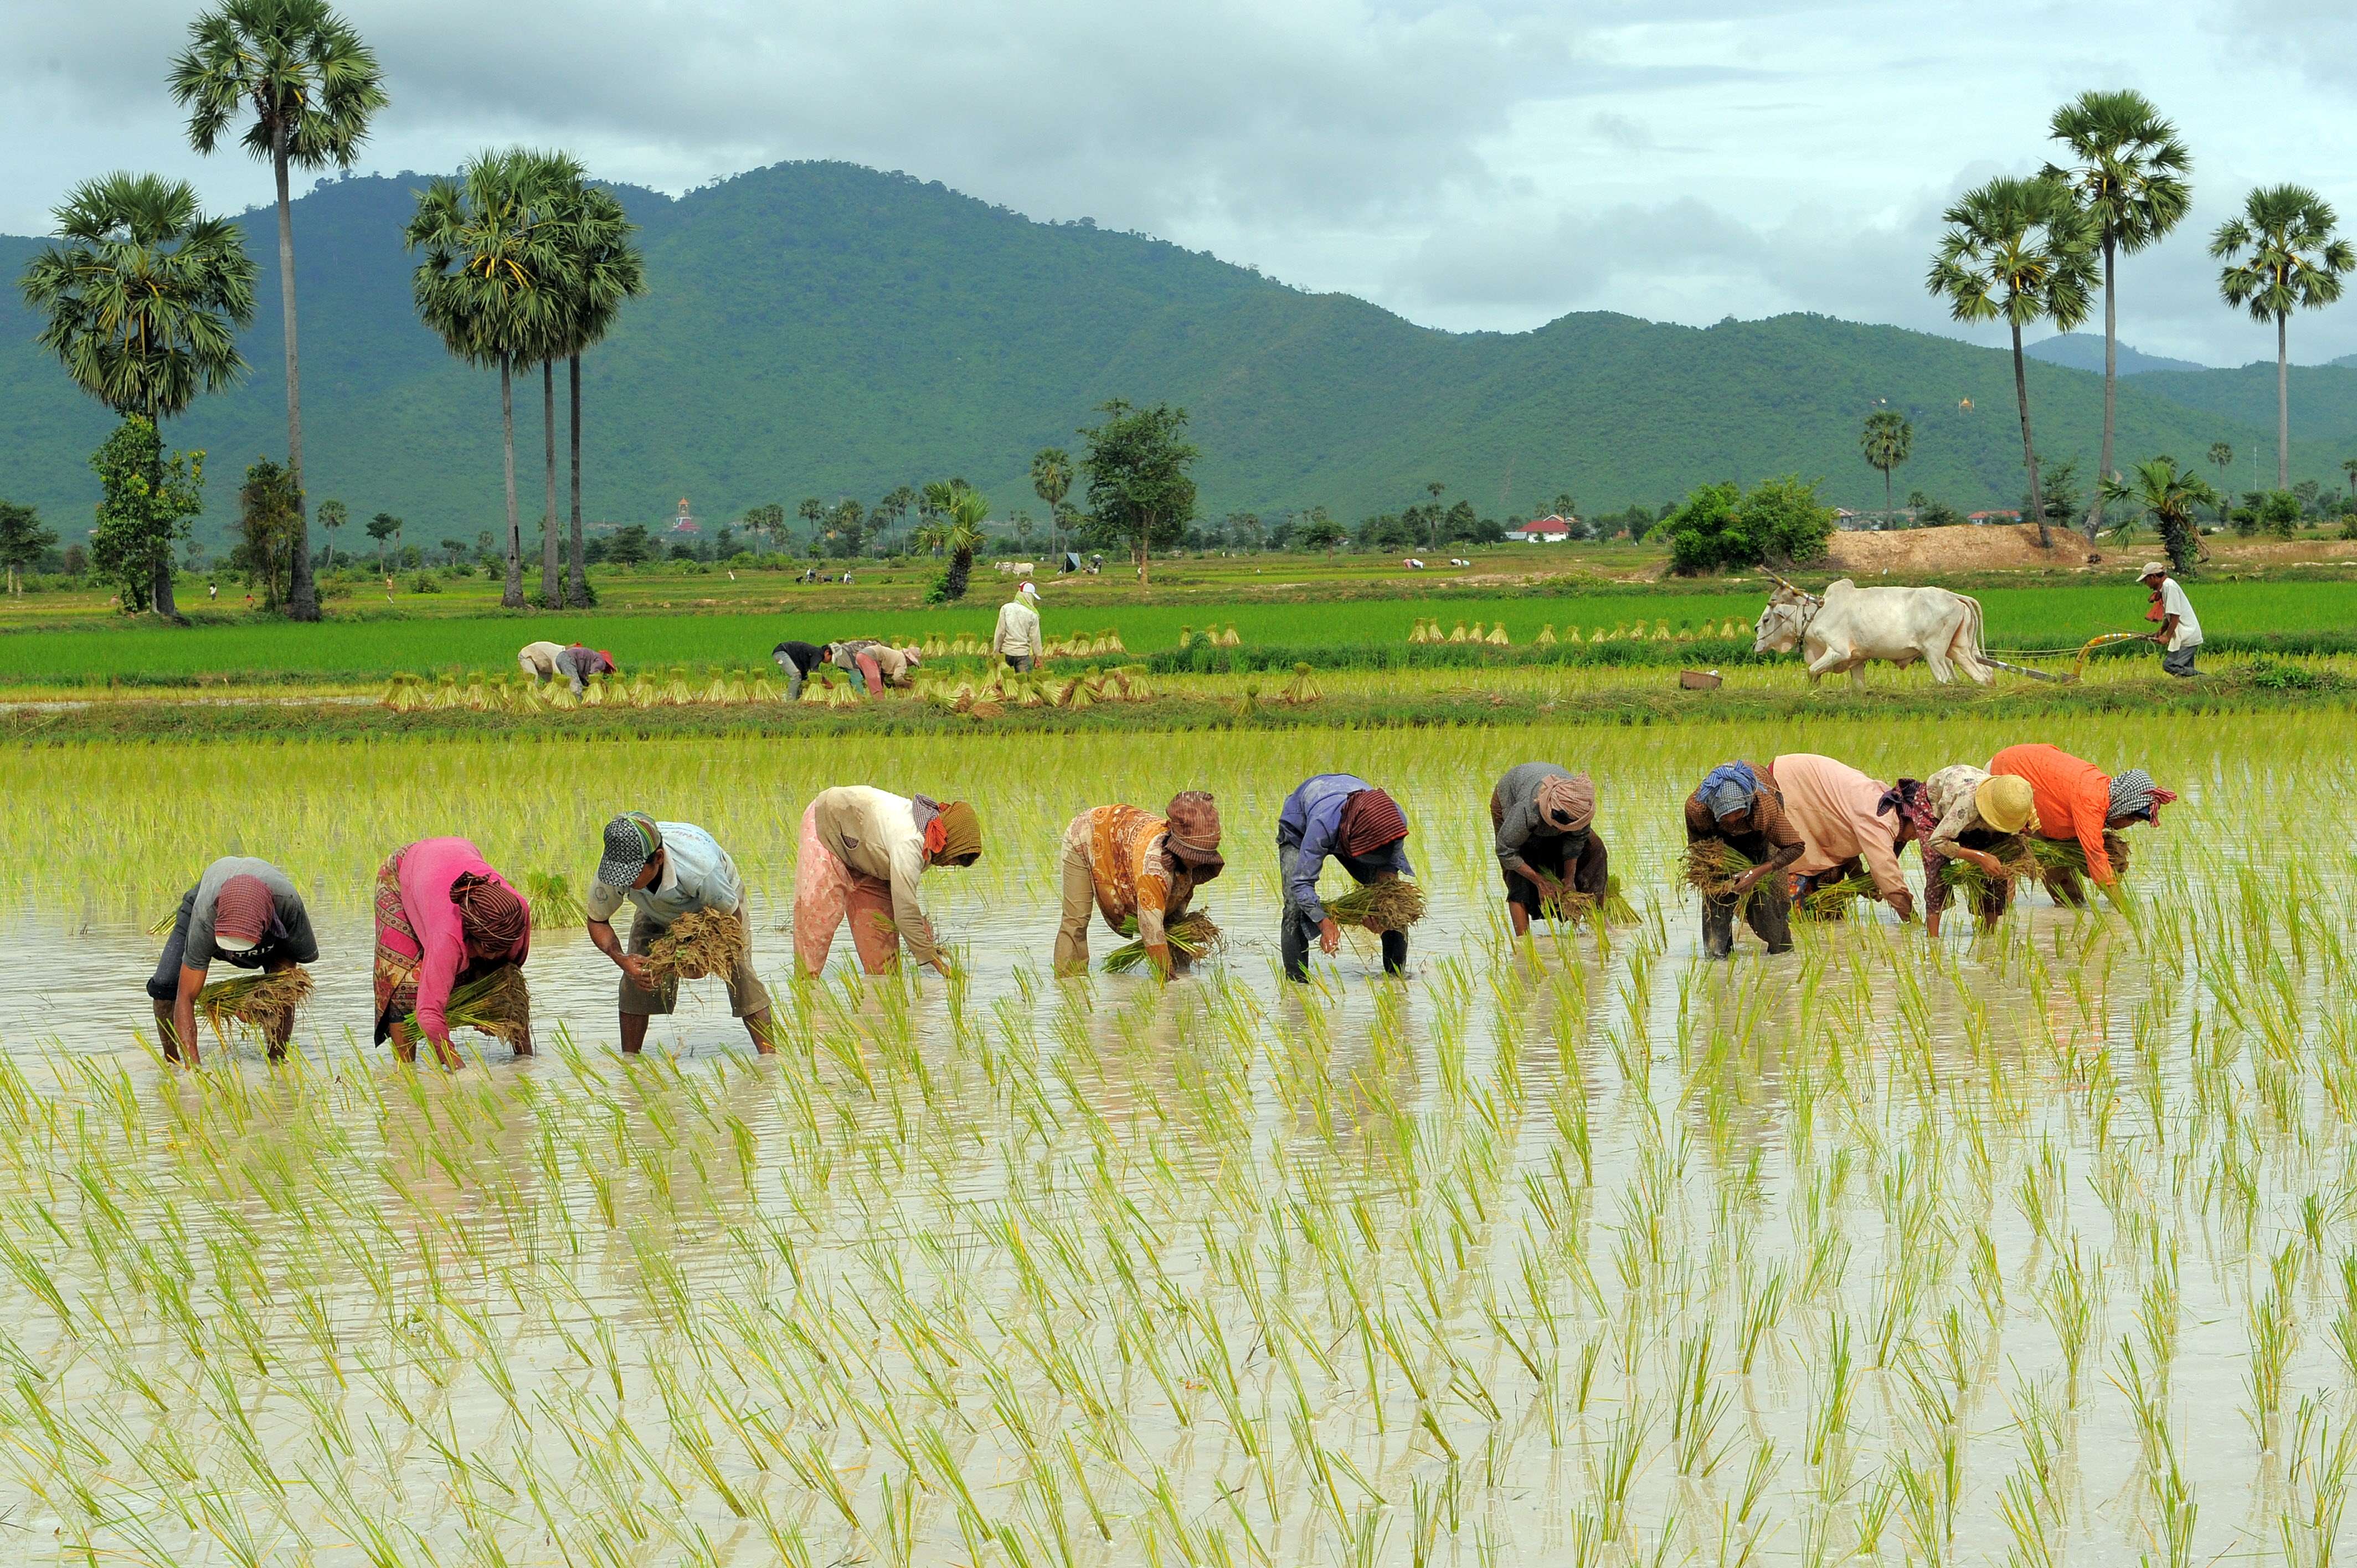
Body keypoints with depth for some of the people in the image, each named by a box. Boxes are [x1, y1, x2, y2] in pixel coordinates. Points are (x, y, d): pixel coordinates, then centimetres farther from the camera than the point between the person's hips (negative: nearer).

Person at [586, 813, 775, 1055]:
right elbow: (597, 921, -17)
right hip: (657, 913, 3)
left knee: (740, 972, -20)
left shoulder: (700, 868, -47)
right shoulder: (612, 868, -36)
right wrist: (621, 959, -36)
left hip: (719, 903, -3)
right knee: (636, 974, -14)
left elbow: (732, 915, -27)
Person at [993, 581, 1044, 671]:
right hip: (1023, 654, -1)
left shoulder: (1006, 609, -3)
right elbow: (1035, 638, -3)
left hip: (1006, 651, 1)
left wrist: (996, 651, 6)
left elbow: (1000, 632, -2)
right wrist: (1038, 656, 8)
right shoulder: (1032, 614, -6)